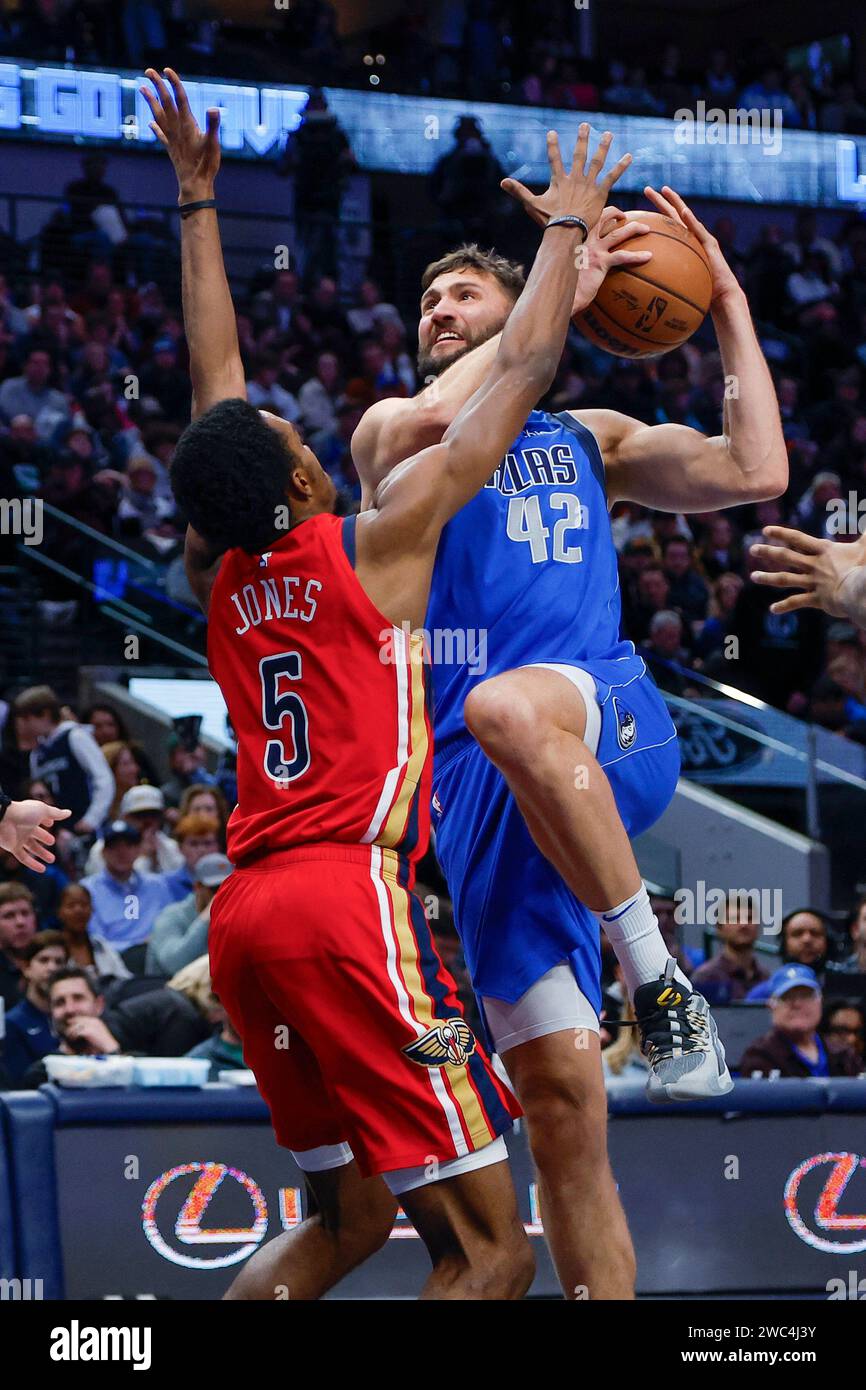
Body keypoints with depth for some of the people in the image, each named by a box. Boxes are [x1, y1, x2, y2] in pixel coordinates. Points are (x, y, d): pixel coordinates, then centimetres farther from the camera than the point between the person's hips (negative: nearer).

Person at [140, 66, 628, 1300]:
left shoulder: (218, 573, 14)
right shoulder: (377, 542, -1)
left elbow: (215, 375, 26)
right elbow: (522, 370, 5)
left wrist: (198, 202, 32)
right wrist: (569, 225, 18)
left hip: (244, 911, 8)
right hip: (345, 890, -8)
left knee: (354, 1217, 19)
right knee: (491, 1248, -7)